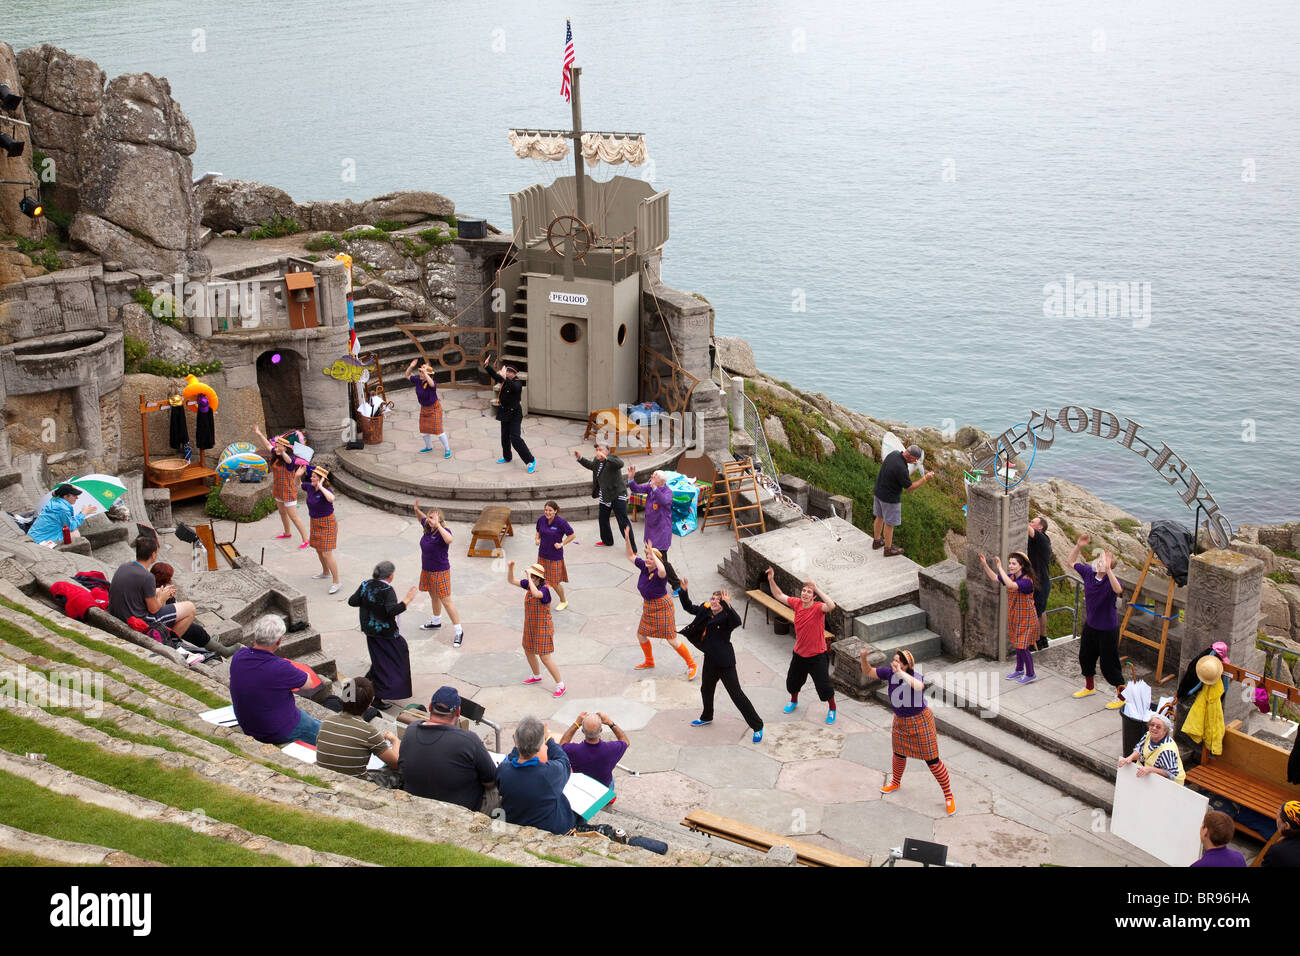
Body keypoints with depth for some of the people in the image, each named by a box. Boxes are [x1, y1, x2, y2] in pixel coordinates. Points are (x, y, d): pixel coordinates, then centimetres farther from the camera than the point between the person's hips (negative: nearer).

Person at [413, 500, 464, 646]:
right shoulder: (428, 527, -4)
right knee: (433, 597, 27)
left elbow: (449, 539, -49)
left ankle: (459, 632, 2)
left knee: (446, 601, -6)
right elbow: (422, 518, 19)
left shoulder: (444, 531, -25)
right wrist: (416, 510, -1)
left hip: (440, 572, -8)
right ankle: (436, 622, 49)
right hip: (427, 570, 8)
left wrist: (438, 525, -45)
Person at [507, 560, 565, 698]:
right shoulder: (529, 584, -5)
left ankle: (560, 685, 10)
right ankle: (537, 676, 49)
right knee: (529, 652, 24)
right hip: (530, 627, 9)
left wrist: (529, 578, -41)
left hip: (542, 628, -8)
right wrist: (510, 568, -16)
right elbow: (511, 580, 3)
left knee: (545, 659, -4)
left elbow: (536, 594, -52)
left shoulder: (544, 590, -28)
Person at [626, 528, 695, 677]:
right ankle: (649, 662, 41)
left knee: (672, 640, -3)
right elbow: (631, 556, 6)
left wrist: (652, 553, -48)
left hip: (662, 606, -8)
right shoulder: (644, 567, -5)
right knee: (641, 634, 19)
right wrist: (627, 540, -10)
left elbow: (662, 571, -54)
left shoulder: (659, 573, -28)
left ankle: (691, 664, 12)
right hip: (648, 606, 8)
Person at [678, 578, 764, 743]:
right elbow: (688, 607, 12)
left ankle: (757, 726, 4)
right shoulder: (706, 612, 1)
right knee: (706, 690, 28)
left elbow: (737, 621, -42)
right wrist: (683, 591, -3)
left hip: (725, 662, -8)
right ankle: (707, 718, 54)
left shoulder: (726, 617, -20)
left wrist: (726, 605, -52)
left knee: (736, 694, -5)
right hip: (710, 661, 8)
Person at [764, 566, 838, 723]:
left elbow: (831, 606, -45)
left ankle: (832, 709, 26)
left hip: (817, 655, -5)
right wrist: (771, 580, -11)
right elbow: (779, 596, 3)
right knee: (792, 681, 22)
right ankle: (794, 701, 53)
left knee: (824, 685, -1)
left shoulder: (818, 608, -23)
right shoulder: (797, 604, -8)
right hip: (799, 654, 6)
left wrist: (817, 589, -45)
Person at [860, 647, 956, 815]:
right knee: (899, 754, 26)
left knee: (932, 761, 2)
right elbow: (868, 671, -2)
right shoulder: (890, 673, -12)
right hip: (900, 721, 6)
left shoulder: (916, 677, -29)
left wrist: (900, 673, -57)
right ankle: (896, 782, 55)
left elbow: (918, 686, -53)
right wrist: (863, 658, -21)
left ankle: (948, 796, 19)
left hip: (920, 721, -6)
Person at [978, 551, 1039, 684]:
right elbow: (994, 578, 10)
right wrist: (985, 564, -5)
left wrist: (1000, 568, -39)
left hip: (1026, 619, -8)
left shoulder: (1027, 581, -27)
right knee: (1018, 645, 21)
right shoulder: (1012, 577, -2)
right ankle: (1019, 670, 39)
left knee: (1022, 647, 0)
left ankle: (1030, 674, 17)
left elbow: (1010, 585, -45)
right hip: (1015, 618, 8)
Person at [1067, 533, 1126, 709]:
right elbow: (1072, 562, 8)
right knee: (1085, 656, 23)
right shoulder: (1089, 573, -6)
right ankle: (1089, 687, 46)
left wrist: (1107, 569, -55)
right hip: (1090, 625, 7)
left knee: (1109, 663, 1)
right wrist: (1078, 546, -8)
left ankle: (1121, 695, 19)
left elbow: (1118, 590, -48)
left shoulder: (1111, 580, -24)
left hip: (1107, 629, -7)